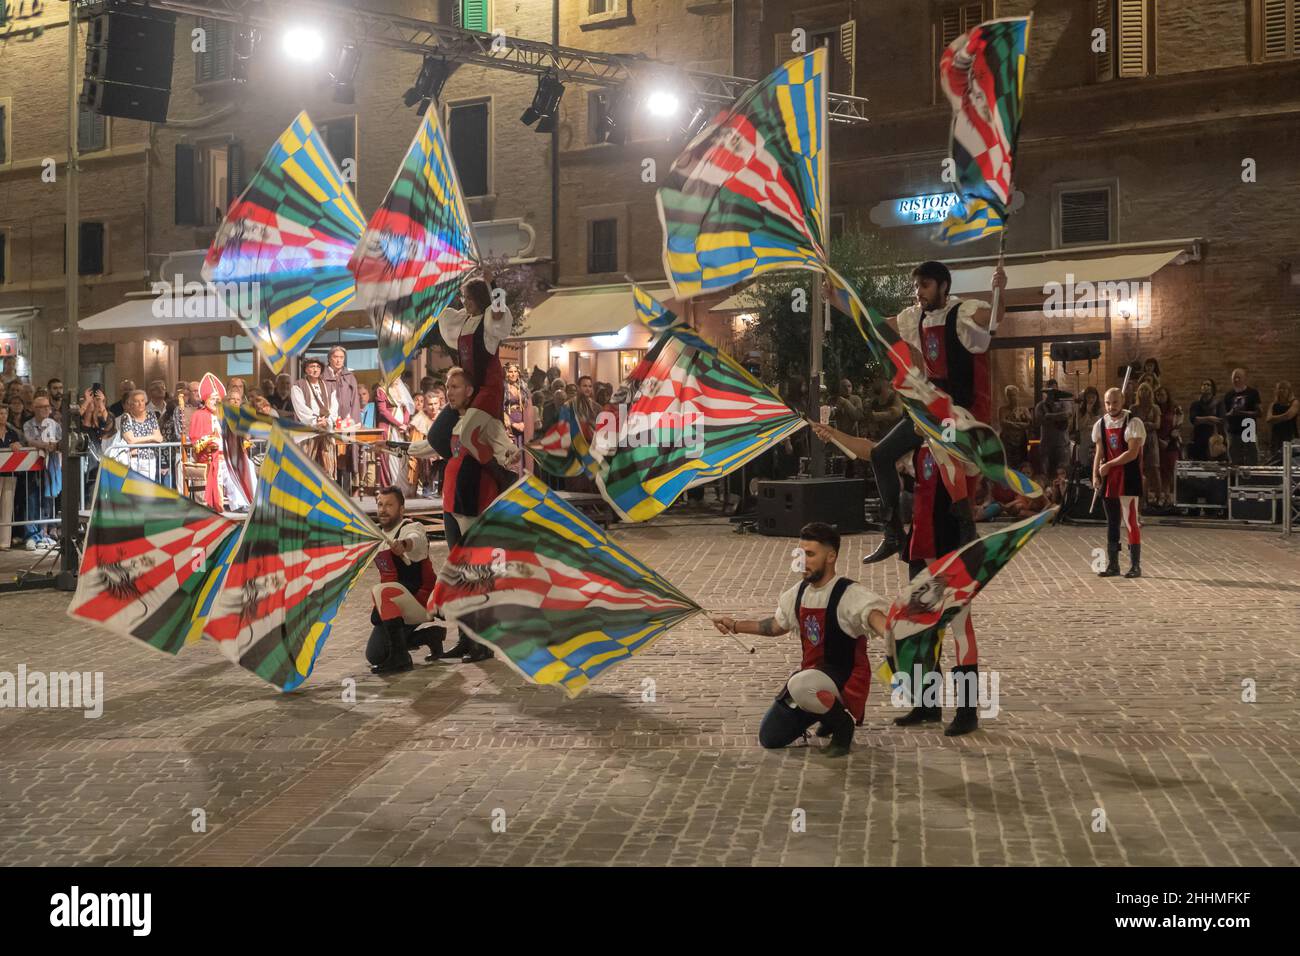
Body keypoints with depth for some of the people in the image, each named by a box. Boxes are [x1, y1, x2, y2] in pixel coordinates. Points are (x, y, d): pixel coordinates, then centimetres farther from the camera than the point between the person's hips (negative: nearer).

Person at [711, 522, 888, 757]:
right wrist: (736, 626, 16)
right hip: (811, 671, 8)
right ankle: (828, 711, 27)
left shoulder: (850, 594, -21)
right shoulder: (801, 591, 3)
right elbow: (777, 625, 20)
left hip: (846, 678, -7)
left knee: (800, 686, -40)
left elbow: (873, 614, -41)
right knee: (769, 738, 8)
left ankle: (844, 724, -9)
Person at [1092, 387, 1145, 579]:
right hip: (1108, 479, 6)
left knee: (1130, 521, -7)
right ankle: (1112, 565, 15)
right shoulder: (1100, 424, 10)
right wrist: (1095, 474, 2)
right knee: (1111, 523, 9)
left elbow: (1132, 453, -17)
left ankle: (1135, 566, -1)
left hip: (1129, 478, -6)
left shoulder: (1133, 423, -10)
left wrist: (1108, 465, -15)